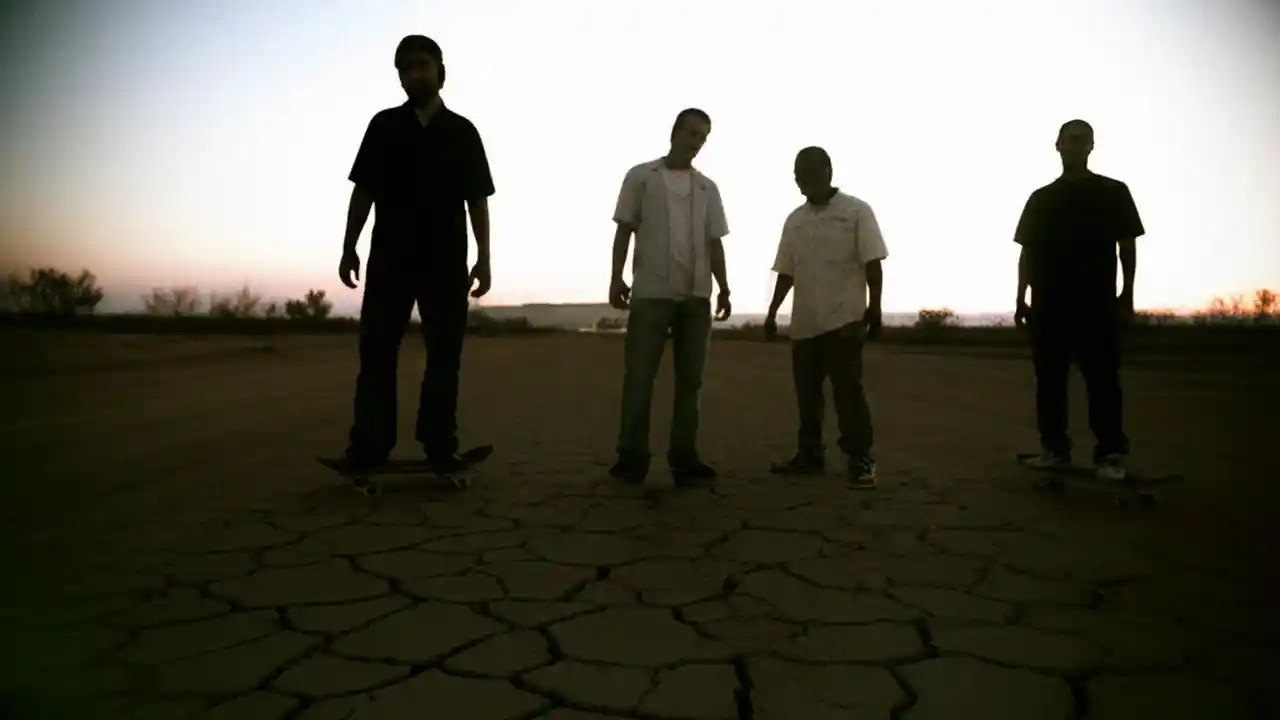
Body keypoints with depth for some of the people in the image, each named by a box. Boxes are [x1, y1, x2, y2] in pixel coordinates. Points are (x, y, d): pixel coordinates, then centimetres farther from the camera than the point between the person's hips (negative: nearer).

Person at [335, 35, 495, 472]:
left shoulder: (462, 132, 8)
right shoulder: (384, 126, 9)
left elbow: (477, 200, 5)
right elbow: (363, 192, 8)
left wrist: (483, 258, -2)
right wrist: (349, 247, 1)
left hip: (446, 260, 0)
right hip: (390, 257, 0)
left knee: (445, 354, 1)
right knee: (377, 351, -3)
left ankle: (440, 447, 7)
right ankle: (368, 448, 0)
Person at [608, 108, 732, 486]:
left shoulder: (707, 188, 15)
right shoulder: (641, 176, 6)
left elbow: (714, 242, 12)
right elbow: (624, 230, 3)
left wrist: (724, 288, 3)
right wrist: (616, 277, -7)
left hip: (696, 295, 4)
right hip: (651, 292, -3)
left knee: (689, 378, 4)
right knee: (639, 377, -4)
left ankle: (684, 456, 9)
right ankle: (632, 457, 1)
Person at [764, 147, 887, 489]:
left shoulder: (857, 211, 0)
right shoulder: (794, 221, 14)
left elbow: (872, 263, -4)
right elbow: (786, 272, 16)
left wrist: (874, 308, -12)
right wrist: (772, 314, 13)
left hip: (844, 318, -5)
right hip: (804, 322, 5)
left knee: (847, 389, -8)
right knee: (807, 391, 7)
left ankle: (860, 459, -2)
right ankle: (810, 454, 18)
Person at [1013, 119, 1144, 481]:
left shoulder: (1113, 192, 7)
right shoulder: (1040, 199, 13)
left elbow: (1127, 245, 5)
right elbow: (1028, 252, 12)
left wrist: (1127, 293, -4)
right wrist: (1021, 300, 6)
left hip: (1097, 301, -3)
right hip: (1048, 302, 3)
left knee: (1103, 379, -5)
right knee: (1049, 378, 3)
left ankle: (1111, 453, -2)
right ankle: (1054, 447, 11)